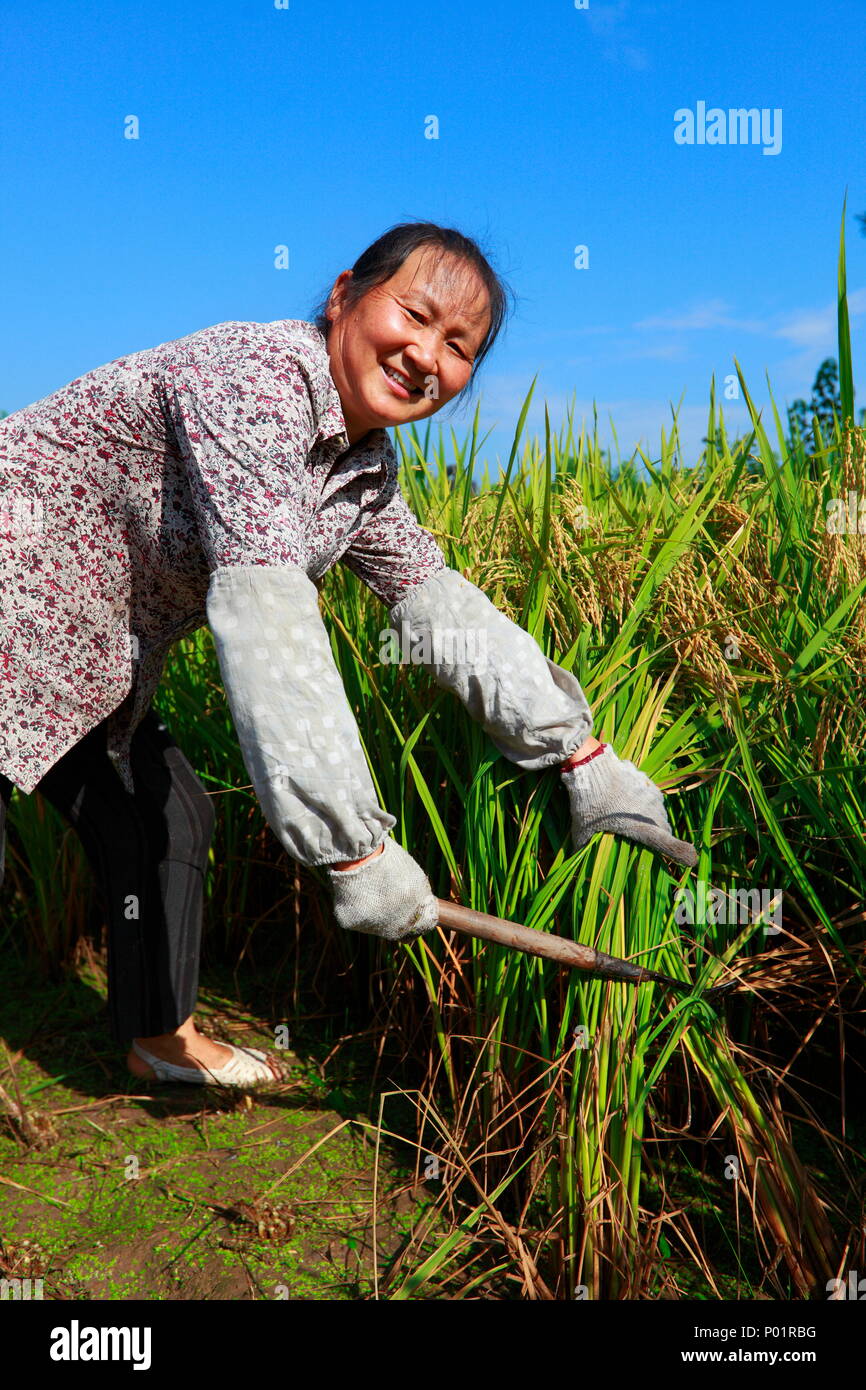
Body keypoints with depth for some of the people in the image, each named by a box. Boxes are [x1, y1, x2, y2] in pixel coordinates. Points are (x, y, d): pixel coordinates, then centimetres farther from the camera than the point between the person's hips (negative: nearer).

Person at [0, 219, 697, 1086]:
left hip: (91, 672, 9)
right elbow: (266, 618, -37)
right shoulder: (257, 376, -28)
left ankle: (159, 1038, 39)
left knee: (167, 827, 16)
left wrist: (582, 755, 2)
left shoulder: (366, 469, 0)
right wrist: (356, 850, -37)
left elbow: (439, 604, 4)